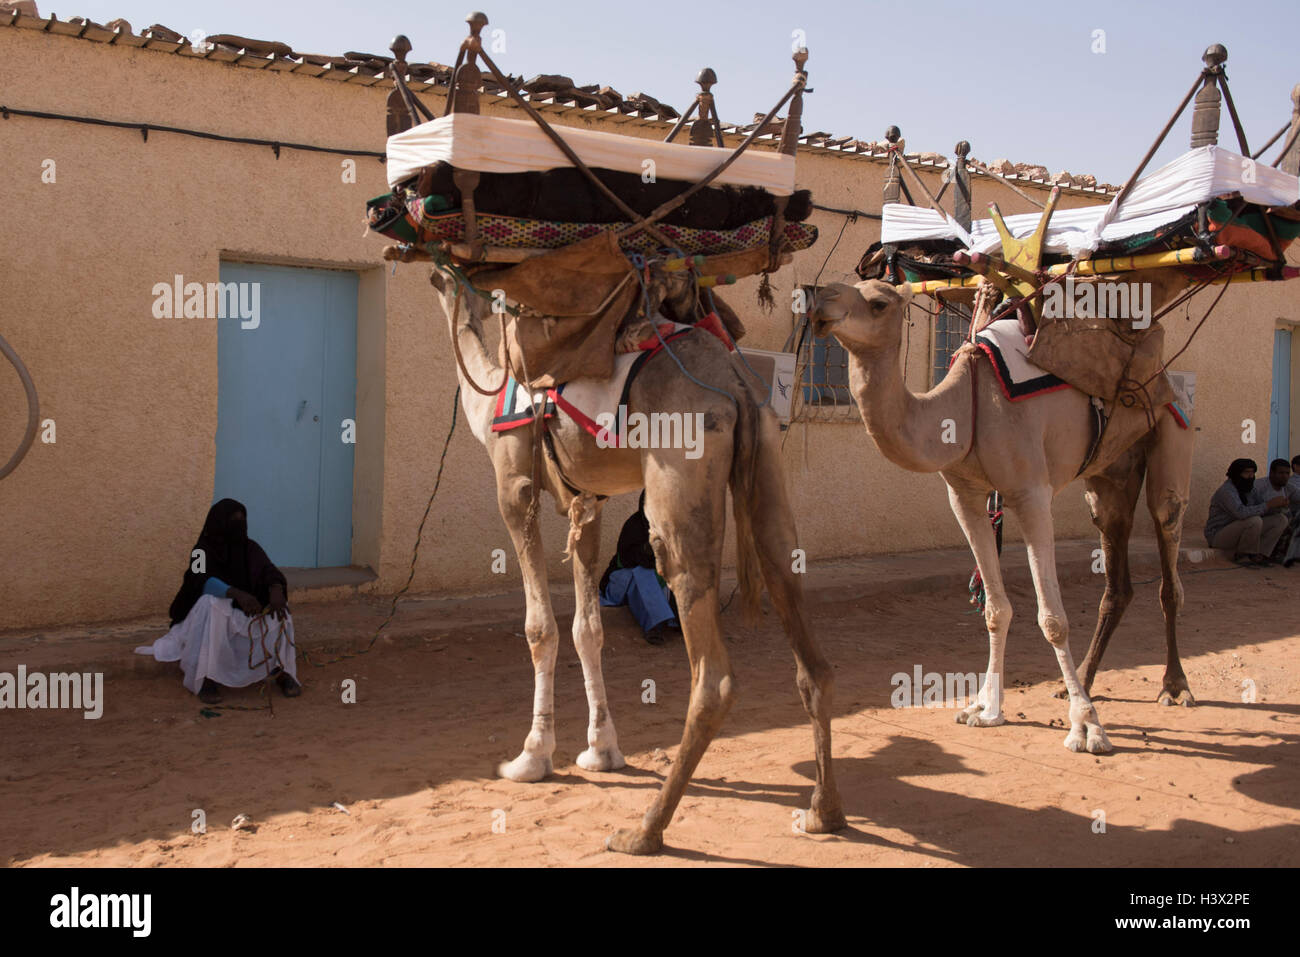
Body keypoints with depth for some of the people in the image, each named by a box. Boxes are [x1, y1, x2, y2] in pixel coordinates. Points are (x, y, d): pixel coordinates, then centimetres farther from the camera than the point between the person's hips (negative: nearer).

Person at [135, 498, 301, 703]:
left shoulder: (250, 548, -2)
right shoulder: (203, 551, -12)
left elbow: (270, 573, -17)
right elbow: (204, 581, -31)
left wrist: (276, 591, -43)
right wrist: (237, 594, -51)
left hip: (246, 617, 3)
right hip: (213, 617, -3)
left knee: (279, 611, -26)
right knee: (211, 603, -38)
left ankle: (282, 673, -21)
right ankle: (208, 679, -38)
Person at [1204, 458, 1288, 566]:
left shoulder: (1249, 489, 7)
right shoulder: (1226, 491, -23)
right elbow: (1241, 512, -37)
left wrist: (1279, 504, -17)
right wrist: (1269, 504, -33)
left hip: (1239, 532, 9)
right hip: (1218, 536, -9)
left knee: (1280, 519, 0)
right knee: (1255, 520, -35)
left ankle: (1259, 555, -8)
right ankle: (1243, 555, -13)